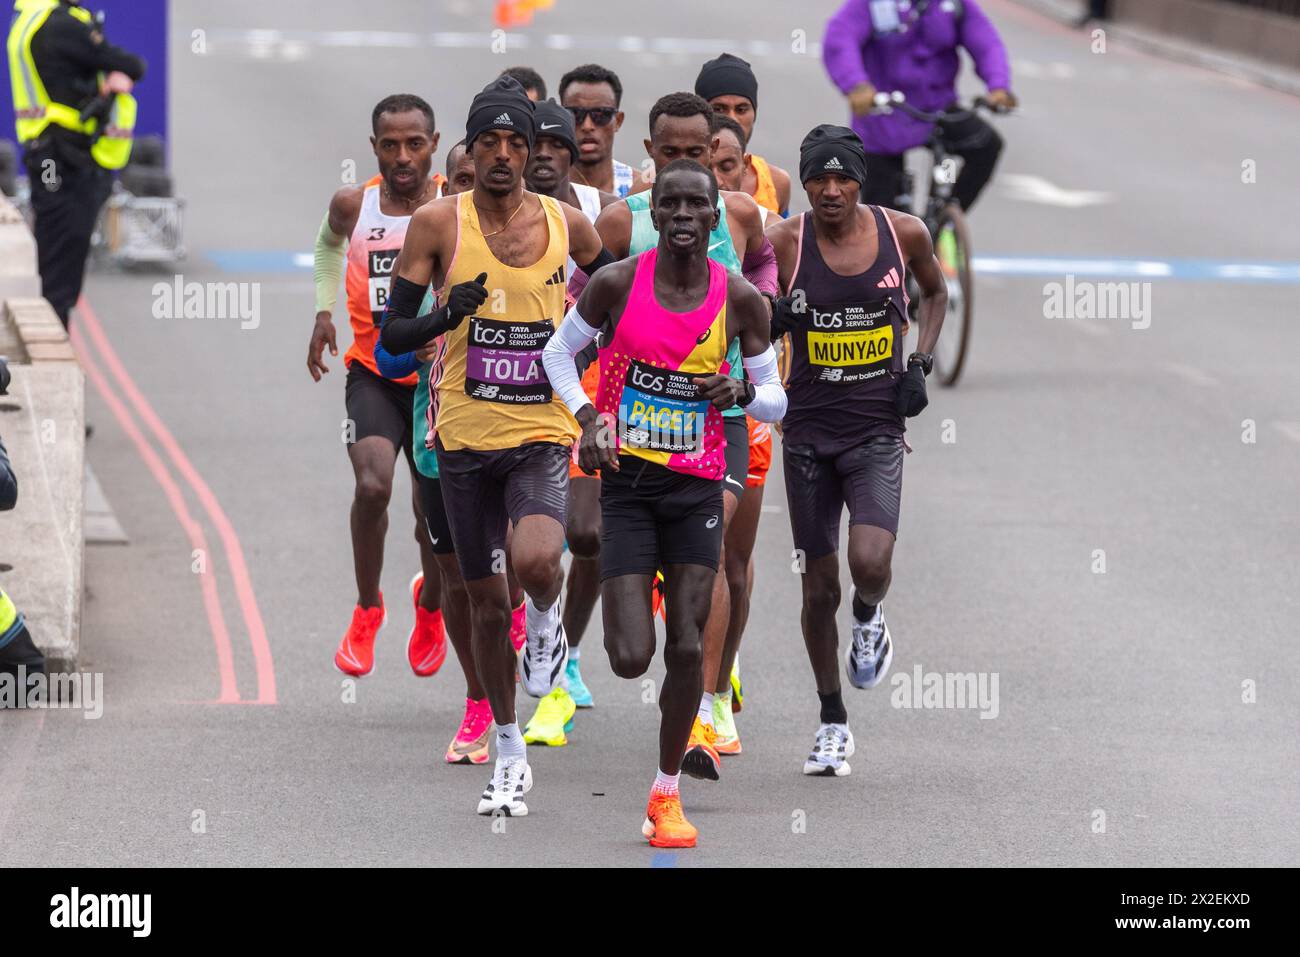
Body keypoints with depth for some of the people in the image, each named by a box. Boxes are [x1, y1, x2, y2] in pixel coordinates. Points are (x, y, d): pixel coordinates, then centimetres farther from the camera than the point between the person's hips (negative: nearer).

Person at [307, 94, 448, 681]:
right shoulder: (354, 207, -3)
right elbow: (328, 241, 21)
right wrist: (324, 311, 14)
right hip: (373, 375, 0)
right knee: (372, 484, -24)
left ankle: (431, 603, 40)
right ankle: (367, 608, 0)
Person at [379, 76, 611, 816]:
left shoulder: (566, 222, 0)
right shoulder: (439, 223, -4)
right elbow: (394, 334, -4)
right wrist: (447, 316, -23)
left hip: (543, 431, -1)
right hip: (466, 436, 1)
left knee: (535, 560, -28)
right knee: (487, 598, 8)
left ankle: (549, 618, 9)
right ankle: (511, 758, 24)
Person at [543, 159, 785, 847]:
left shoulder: (739, 299, -4)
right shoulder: (617, 284, -8)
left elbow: (776, 400, 6)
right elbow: (558, 353, 8)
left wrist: (743, 392, -17)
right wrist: (588, 418, -8)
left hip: (698, 488, 1)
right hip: (628, 485, -1)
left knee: (686, 648, -4)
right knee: (631, 659, -9)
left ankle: (667, 792, 14)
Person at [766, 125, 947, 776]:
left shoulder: (903, 234, -4)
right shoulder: (781, 243, -7)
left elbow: (935, 292, 17)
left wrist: (920, 366, 4)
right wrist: (774, 320, -19)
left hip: (878, 428, 0)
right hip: (809, 428, 0)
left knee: (870, 562, -21)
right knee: (819, 586, 5)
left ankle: (869, 620, 16)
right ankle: (833, 722, 23)